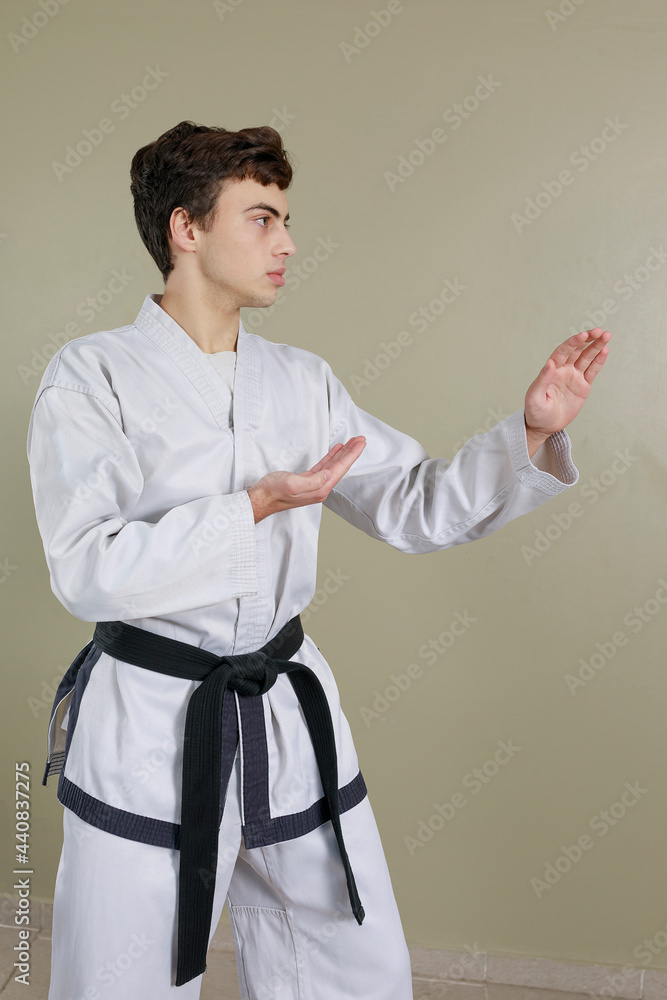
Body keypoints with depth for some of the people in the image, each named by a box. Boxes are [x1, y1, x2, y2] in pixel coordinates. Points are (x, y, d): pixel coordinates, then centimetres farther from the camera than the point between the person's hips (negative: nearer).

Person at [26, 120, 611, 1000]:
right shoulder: (92, 377, -8)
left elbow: (415, 507, 8)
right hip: (149, 725, -4)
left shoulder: (304, 381, 7)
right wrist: (255, 507, -23)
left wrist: (530, 432, -6)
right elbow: (87, 572, -17)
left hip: (287, 718, 5)